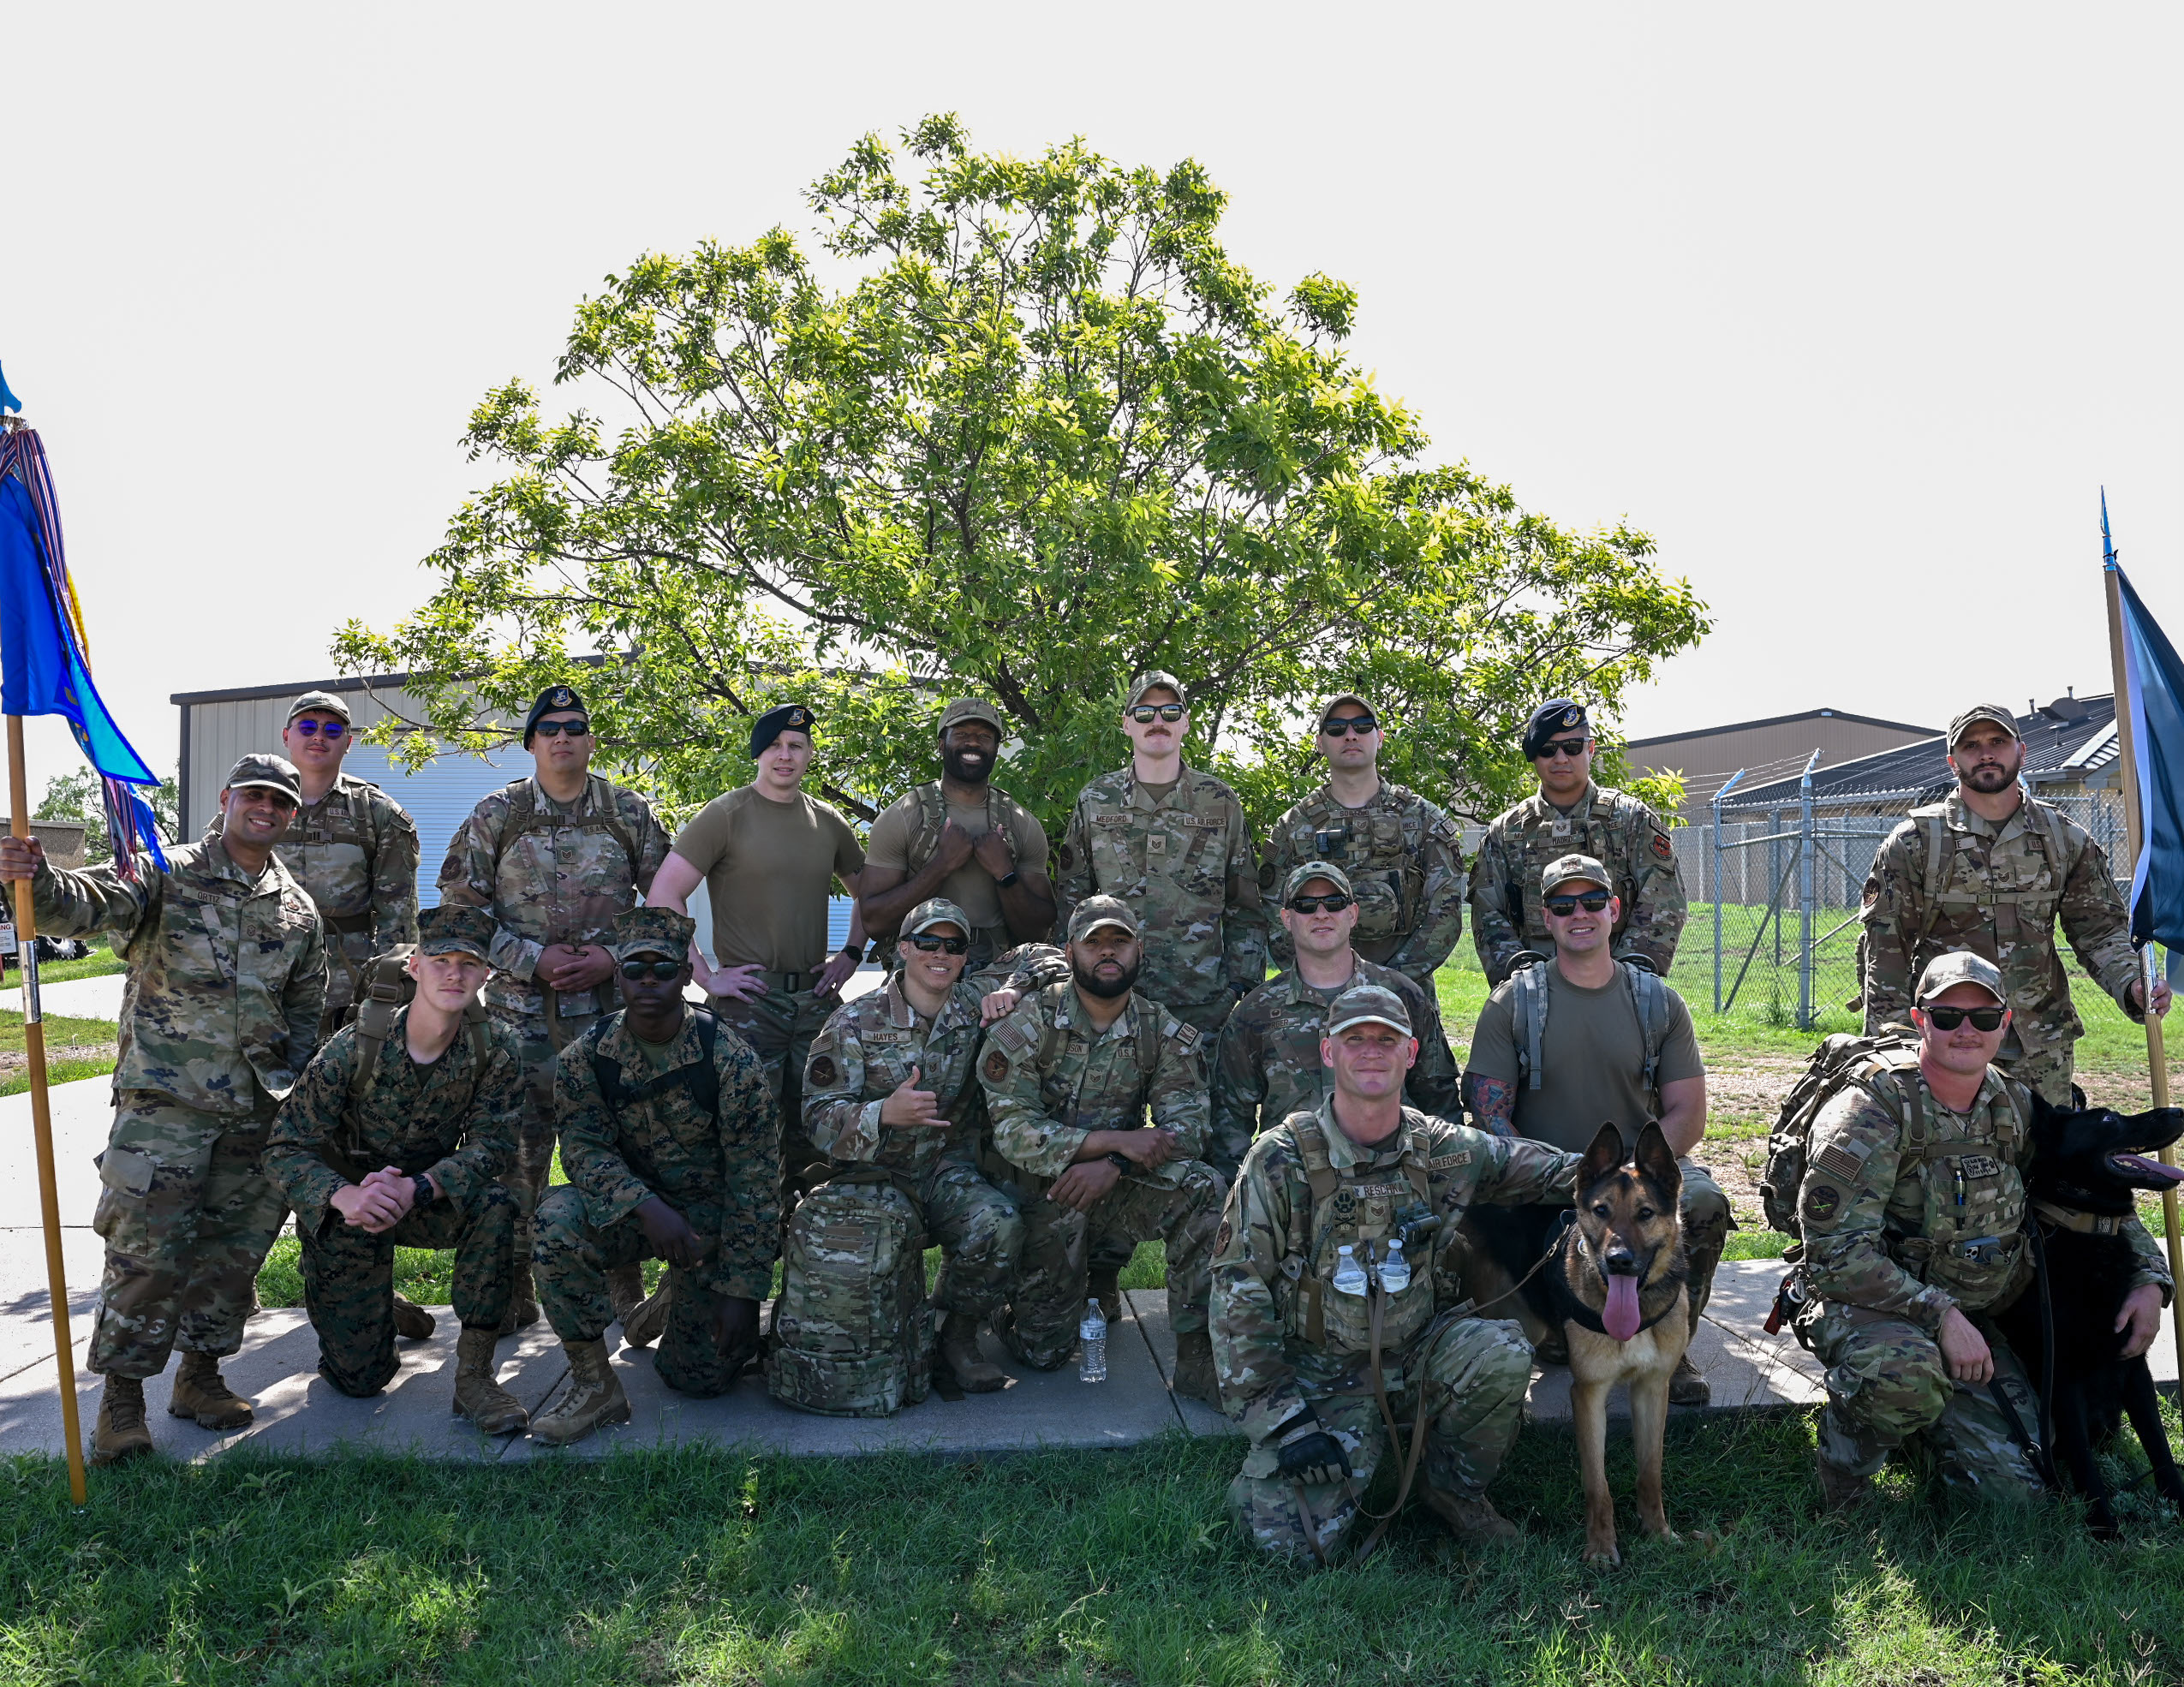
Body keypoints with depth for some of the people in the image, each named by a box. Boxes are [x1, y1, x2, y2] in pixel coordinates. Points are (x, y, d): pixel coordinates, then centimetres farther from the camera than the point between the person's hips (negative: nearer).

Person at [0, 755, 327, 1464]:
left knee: (235, 1246, 10)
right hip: (164, 1101, -4)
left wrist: (294, 1090, 12)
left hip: (258, 1112, 5)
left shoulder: (299, 911, 12)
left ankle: (200, 1372, 25)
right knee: (146, 1248, -5)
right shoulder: (166, 877, -2)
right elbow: (87, 902, -21)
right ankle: (122, 1393, 10)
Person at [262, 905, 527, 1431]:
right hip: (348, 1210, -1)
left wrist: (414, 1190, -39)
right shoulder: (352, 1049, -21)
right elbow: (285, 1150, -21)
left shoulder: (496, 1051, -16)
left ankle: (473, 1376, -21)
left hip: (430, 1202, 1)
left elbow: (491, 1146, -21)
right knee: (360, 1376, -3)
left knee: (493, 1205, -33)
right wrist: (346, 1197, -41)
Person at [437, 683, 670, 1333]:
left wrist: (615, 957, -7)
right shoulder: (496, 815, 4)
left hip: (610, 1008, 0)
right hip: (521, 1010, 0)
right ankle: (513, 1291, 16)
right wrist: (532, 959, -10)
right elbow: (461, 906, 1)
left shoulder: (630, 814, 5)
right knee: (515, 1146, 3)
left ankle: (627, 1289, 17)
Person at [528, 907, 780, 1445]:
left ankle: (684, 1296, 31)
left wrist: (743, 1291, -17)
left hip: (712, 1214, -1)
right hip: (628, 1205, 2)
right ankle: (594, 1385, -16)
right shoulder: (586, 1056, -8)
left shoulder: (729, 1058, -17)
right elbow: (585, 1147, -15)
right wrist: (646, 1206, -36)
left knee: (706, 1376, -5)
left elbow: (754, 1179, -15)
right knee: (558, 1219, -31)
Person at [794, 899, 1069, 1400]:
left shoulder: (973, 1002, 7)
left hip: (950, 1175, 2)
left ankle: (959, 1338, -5)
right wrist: (884, 1113, -26)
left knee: (999, 1224, -31)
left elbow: (1043, 958, 16)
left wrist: (1012, 989, -5)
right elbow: (819, 1116, -8)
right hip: (873, 1177, -2)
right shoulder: (854, 1022, -1)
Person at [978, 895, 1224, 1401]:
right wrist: (1116, 1140, -27)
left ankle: (1199, 1356, -18)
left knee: (1204, 1188, -27)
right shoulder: (1029, 1021, -9)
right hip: (1041, 1191, -2)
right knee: (1042, 1350, -5)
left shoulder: (1164, 1032, -1)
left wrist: (1114, 1165, -28)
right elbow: (1012, 1128, -17)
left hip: (1117, 1188, 2)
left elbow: (1187, 1126, -10)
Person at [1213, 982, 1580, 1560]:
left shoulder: (1447, 1149, -2)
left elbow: (1535, 1165, 13)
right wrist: (1283, 1419, -16)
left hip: (1418, 1355, 3)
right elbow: (1237, 1290, -11)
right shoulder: (1282, 1160, -11)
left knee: (1504, 1355, -28)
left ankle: (1458, 1489, 1)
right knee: (1295, 1539, -20)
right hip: (1319, 1375, -2)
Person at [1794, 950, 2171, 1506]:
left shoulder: (2017, 1106, 2)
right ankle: (1847, 1454, -6)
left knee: (2016, 1483, -5)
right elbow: (1837, 1250, -25)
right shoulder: (1872, 1109, -20)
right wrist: (1939, 1314, -27)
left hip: (1967, 1316, 6)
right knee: (1905, 1373, -39)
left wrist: (2150, 1277, 4)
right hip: (1865, 1303, -6)